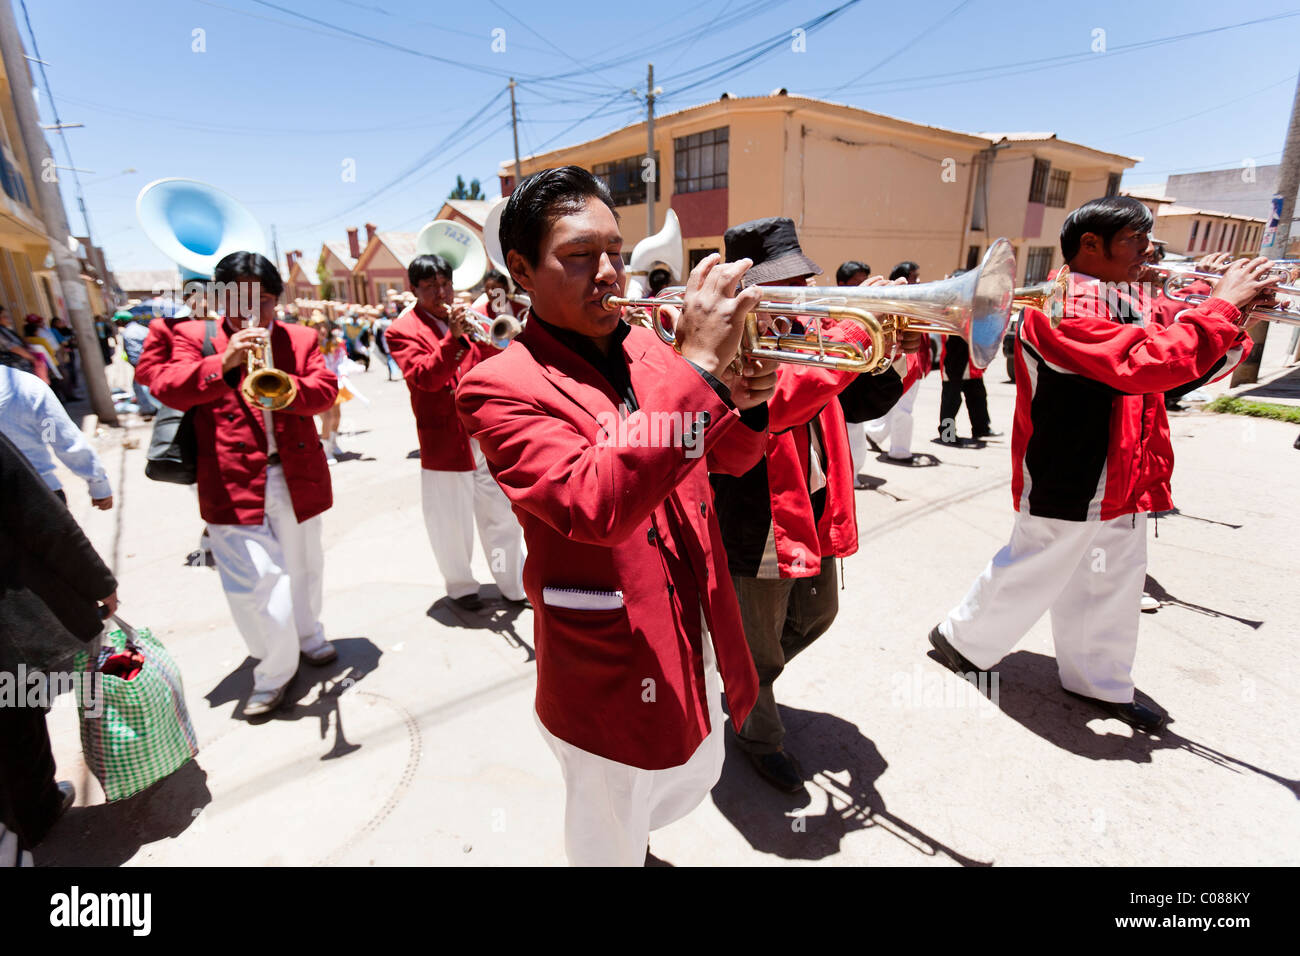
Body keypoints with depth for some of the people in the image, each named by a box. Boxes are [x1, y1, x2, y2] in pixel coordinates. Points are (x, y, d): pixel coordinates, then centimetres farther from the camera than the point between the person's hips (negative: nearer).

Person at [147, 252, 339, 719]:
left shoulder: (300, 339, 9)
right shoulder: (194, 337, 4)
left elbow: (326, 388, -5)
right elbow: (166, 386, -11)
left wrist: (285, 388, -26)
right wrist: (223, 362, -27)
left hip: (297, 478, 3)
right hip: (234, 484, -2)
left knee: (303, 567, 19)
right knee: (251, 583, -7)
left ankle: (308, 634, 43)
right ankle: (274, 671, 12)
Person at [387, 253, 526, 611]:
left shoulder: (465, 317, 12)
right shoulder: (402, 331, -1)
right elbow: (427, 377, -17)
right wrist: (454, 337, -28)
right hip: (445, 440, -3)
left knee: (502, 514, 9)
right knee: (452, 522, 7)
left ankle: (514, 584, 23)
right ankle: (460, 587, 26)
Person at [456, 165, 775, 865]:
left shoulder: (648, 352, 0)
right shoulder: (500, 386, -19)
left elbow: (728, 458, 7)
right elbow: (596, 504, -35)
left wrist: (744, 403, -15)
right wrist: (698, 368, -36)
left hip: (699, 643, 7)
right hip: (611, 679, -6)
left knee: (691, 780, 33)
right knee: (611, 845, 20)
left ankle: (633, 835, 63)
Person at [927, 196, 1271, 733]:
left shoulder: (1118, 308, 12)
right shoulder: (1060, 308, -20)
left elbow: (1183, 370, 15)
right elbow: (1151, 362, -31)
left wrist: (1232, 323, 1)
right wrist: (1223, 304, -19)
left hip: (1120, 481, 10)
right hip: (1067, 482, -9)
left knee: (1115, 580, 17)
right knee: (1032, 575, 5)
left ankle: (1101, 682, 34)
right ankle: (963, 639, 27)